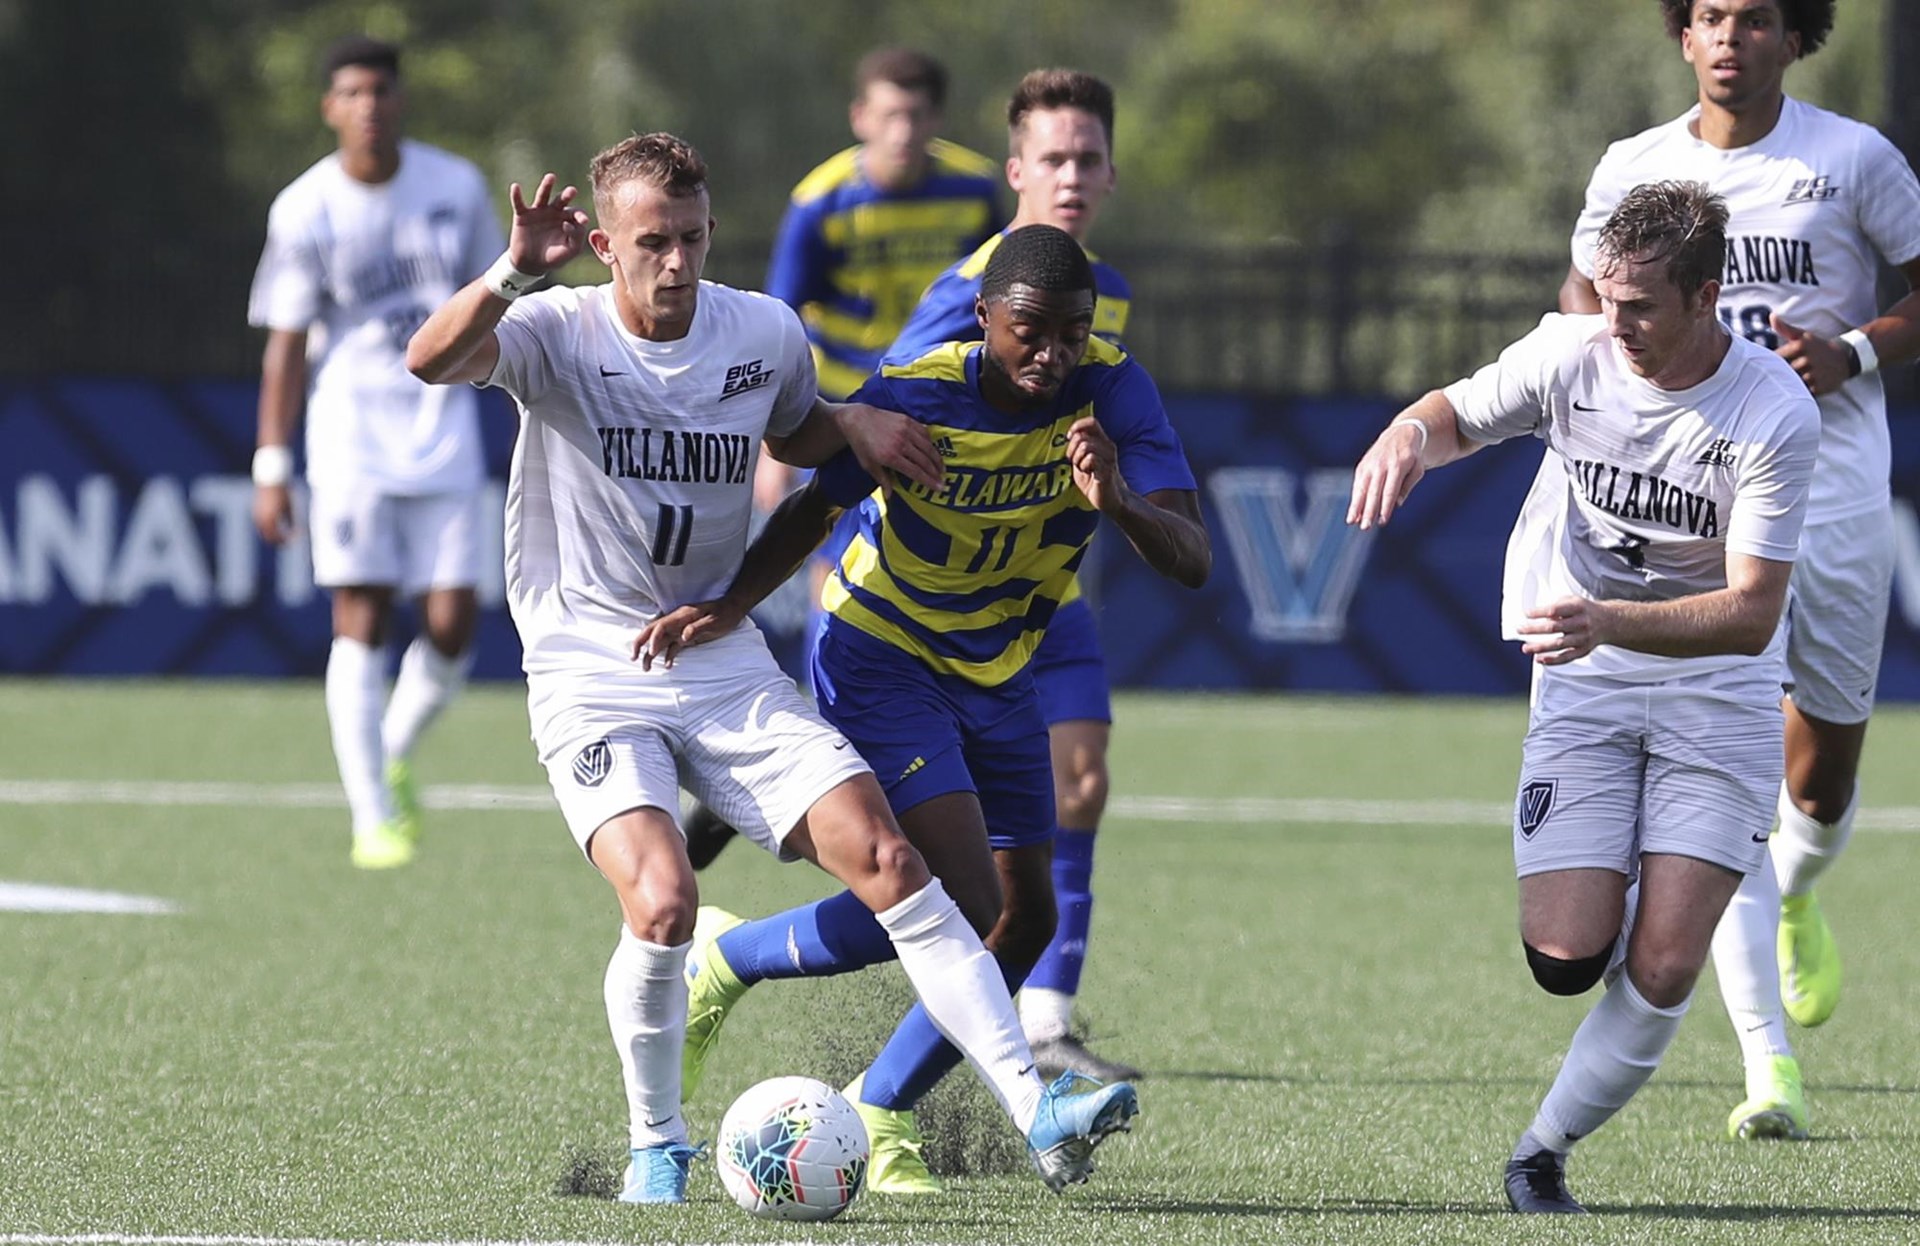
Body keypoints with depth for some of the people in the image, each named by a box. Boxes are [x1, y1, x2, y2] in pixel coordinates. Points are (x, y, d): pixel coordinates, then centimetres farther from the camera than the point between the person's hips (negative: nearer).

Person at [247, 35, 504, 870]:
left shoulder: (456, 188, 2)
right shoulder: (304, 212, -5)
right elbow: (287, 346, -1)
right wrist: (271, 466, -4)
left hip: (443, 428, 2)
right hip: (350, 431, -2)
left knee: (451, 625, -5)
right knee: (362, 618, -8)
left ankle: (395, 757, 24)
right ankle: (372, 816, -3)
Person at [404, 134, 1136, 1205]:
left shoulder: (766, 334, 2)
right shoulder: (560, 334, -10)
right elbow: (432, 362, -30)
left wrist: (857, 425, 1)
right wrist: (514, 274, -47)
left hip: (726, 665, 4)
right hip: (591, 676, -4)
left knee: (885, 856, -13)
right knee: (663, 903, -25)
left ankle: (1036, 1112, -12)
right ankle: (656, 1149, -1)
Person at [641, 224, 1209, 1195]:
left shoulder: (1112, 392, -17)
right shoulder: (916, 396, -23)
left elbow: (1191, 561, -26)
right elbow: (816, 505, -8)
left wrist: (1119, 504, -47)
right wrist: (734, 606, -24)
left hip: (996, 672, 6)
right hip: (878, 655, -5)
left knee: (1026, 923, 5)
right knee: (962, 903, -20)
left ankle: (877, 1114, 21)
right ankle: (727, 959, 1)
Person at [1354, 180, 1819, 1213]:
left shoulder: (1776, 415, -20)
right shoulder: (1572, 355, -11)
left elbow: (1751, 615, -22)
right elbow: (1461, 411, 8)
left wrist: (1606, 620, -36)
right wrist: (1410, 433, -18)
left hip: (1717, 694, -2)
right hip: (1584, 692, 2)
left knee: (1662, 972, -12)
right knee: (1565, 961, -12)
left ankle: (1544, 1149, 10)